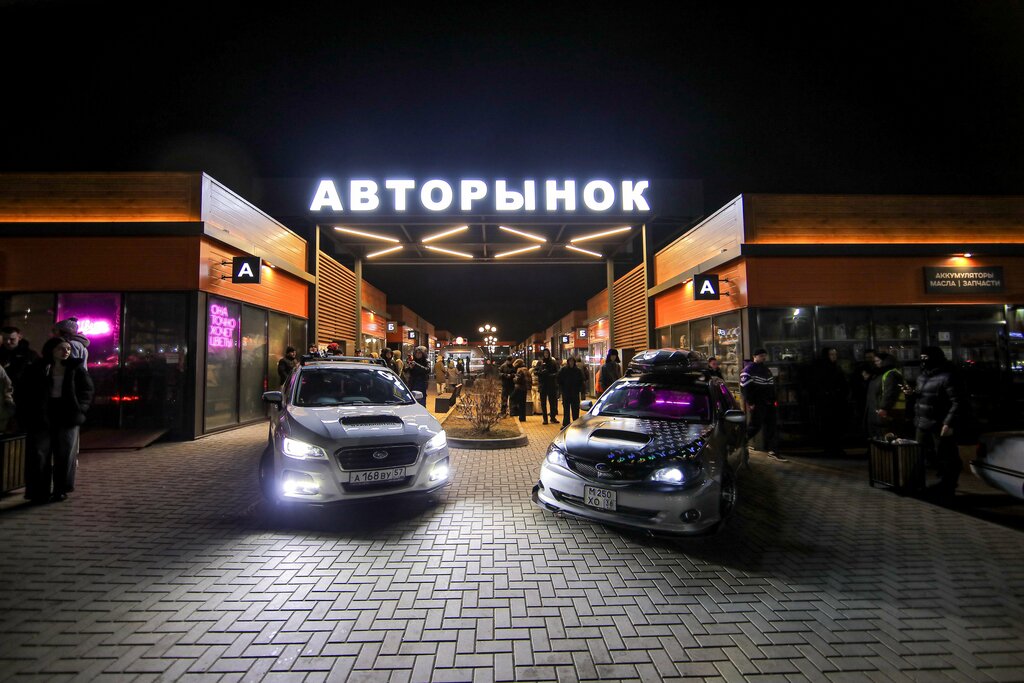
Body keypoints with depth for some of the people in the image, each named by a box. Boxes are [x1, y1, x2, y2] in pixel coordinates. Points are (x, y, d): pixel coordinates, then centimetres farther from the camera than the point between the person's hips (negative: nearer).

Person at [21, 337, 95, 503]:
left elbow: (87, 390, 6)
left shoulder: (76, 368, 4)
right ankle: (38, 492, 9)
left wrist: (79, 408, -6)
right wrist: (27, 413, -4)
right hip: (42, 416, 0)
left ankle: (61, 489, 14)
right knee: (39, 454, 1)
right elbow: (26, 392, 6)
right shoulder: (37, 369, 4)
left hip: (68, 415, 0)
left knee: (65, 454, 4)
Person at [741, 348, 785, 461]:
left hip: (768, 404, 8)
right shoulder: (748, 369, -8)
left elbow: (771, 386, 26)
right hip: (757, 405, -8)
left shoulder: (766, 369, 19)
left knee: (772, 427, 4)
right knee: (754, 426, -6)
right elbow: (744, 388, -16)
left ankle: (773, 451, 7)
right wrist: (750, 403, -19)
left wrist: (773, 400, 15)